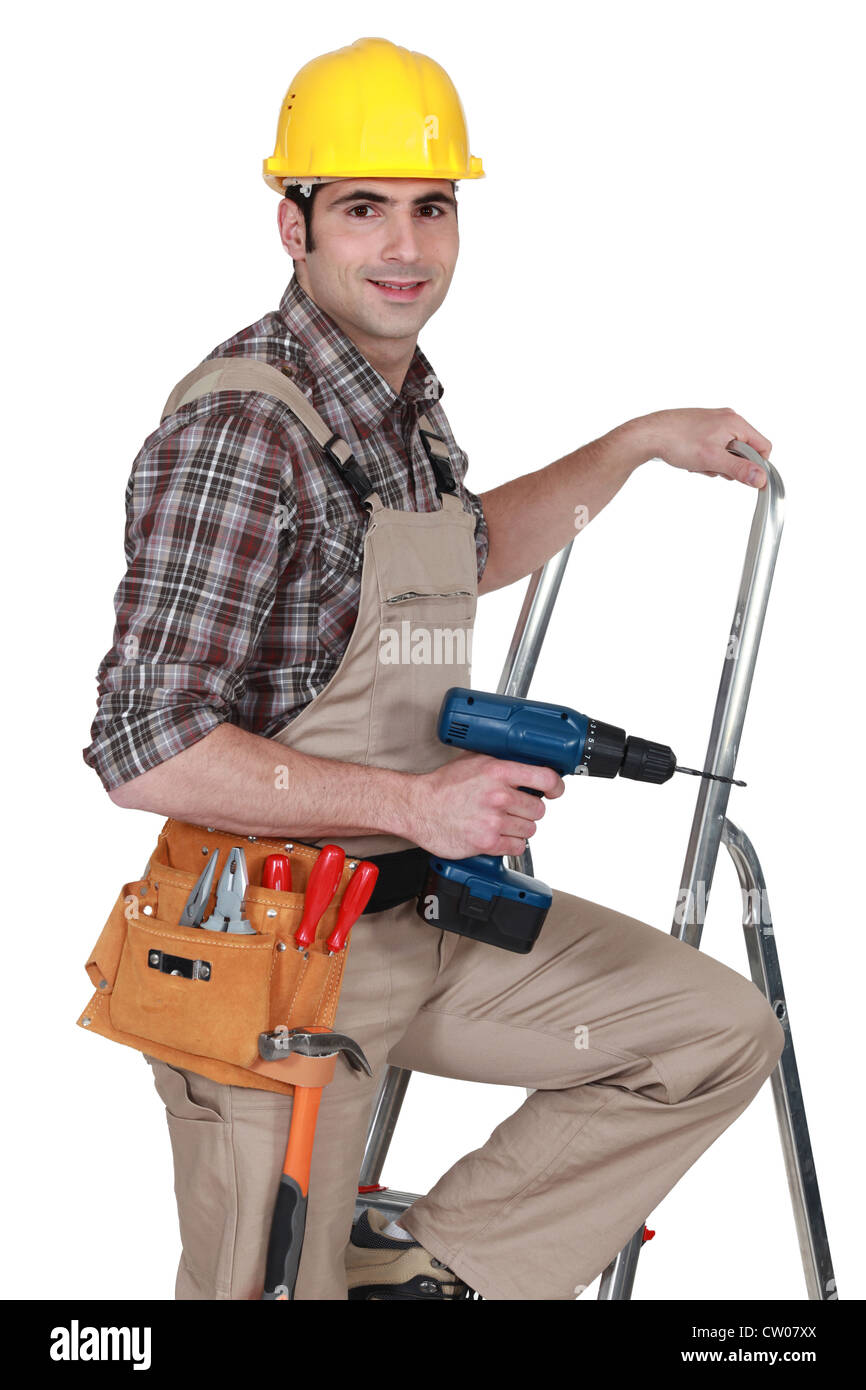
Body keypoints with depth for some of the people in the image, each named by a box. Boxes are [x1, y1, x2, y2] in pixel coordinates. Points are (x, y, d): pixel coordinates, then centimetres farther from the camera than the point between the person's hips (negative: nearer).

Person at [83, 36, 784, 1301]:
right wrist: (417, 803, -25)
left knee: (721, 1032, 9)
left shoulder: (406, 400, 6)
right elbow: (146, 752, -27)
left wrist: (637, 444, 25)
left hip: (427, 915, 8)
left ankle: (422, 1261, 11)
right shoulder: (240, 432, -22)